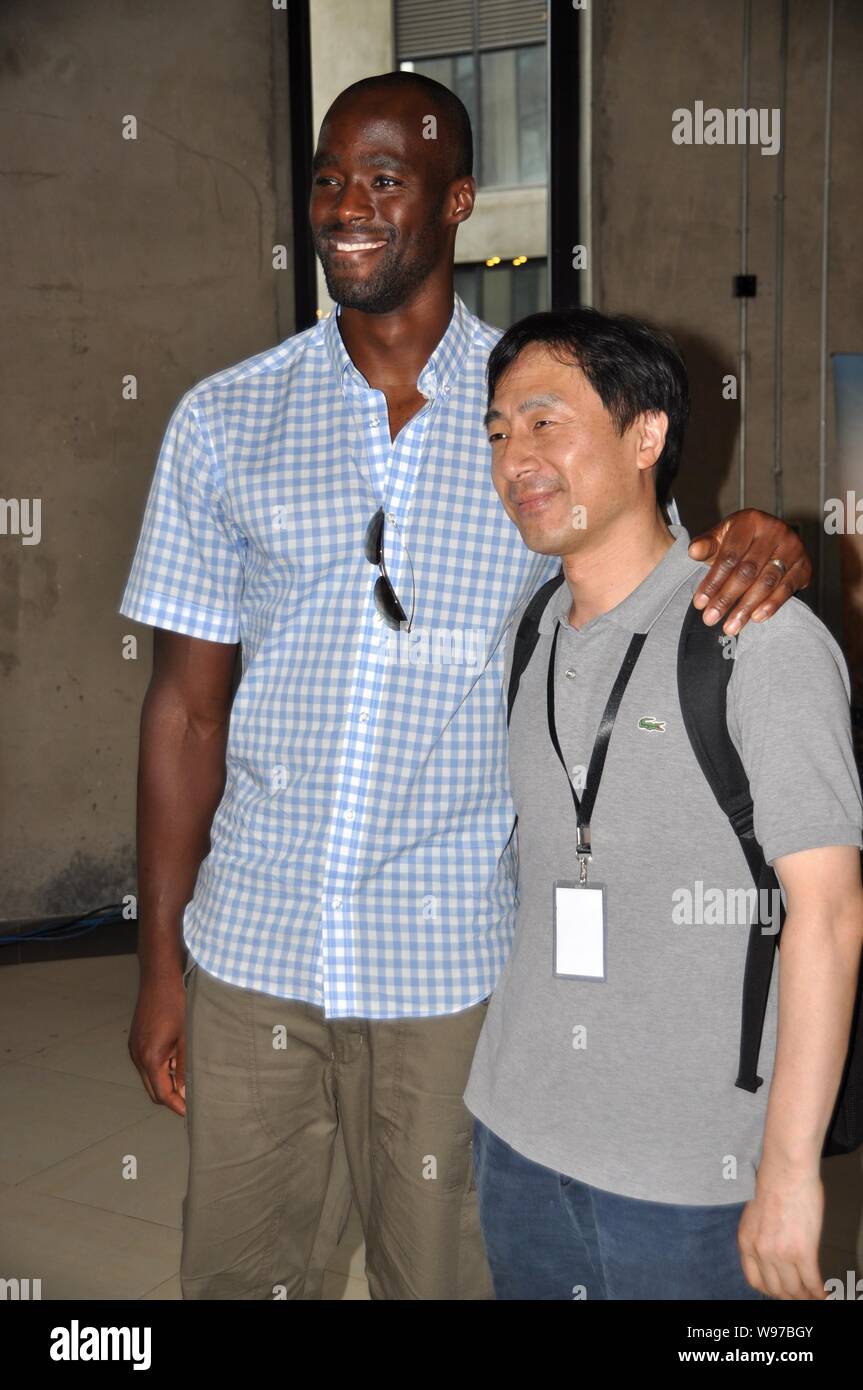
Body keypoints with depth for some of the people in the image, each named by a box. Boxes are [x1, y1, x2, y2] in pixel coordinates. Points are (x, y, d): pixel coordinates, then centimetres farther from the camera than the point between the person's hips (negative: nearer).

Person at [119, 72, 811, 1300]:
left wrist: (763, 554, -19)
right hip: (250, 947, 2)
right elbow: (187, 707, 2)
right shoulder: (224, 419, 0)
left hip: (455, 958, -1)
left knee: (445, 1270, 15)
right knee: (236, 1267, 17)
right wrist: (160, 960, 3)